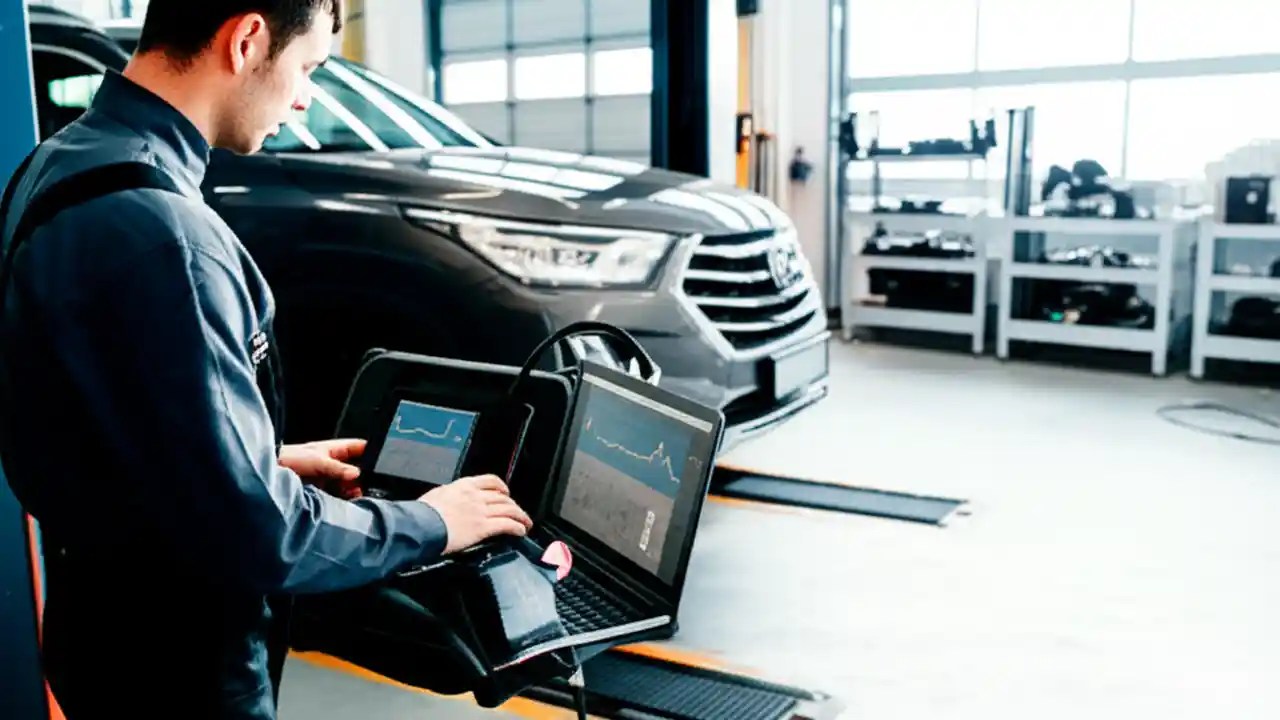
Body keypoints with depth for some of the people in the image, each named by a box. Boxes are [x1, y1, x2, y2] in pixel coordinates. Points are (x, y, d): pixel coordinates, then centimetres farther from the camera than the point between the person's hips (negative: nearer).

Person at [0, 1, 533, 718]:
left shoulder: (61, 165, 1)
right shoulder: (159, 229, -30)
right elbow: (255, 535, -28)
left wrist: (269, 461, 11)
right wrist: (429, 524, -14)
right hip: (170, 659, -8)